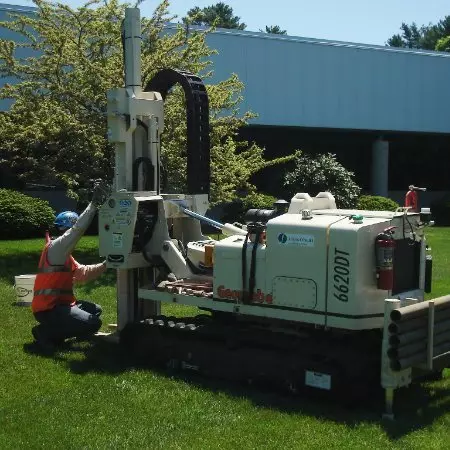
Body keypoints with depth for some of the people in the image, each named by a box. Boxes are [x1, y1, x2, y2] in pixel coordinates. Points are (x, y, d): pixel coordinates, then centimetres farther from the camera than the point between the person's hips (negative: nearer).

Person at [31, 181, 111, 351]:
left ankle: (55, 330, 10)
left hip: (60, 303, 11)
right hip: (48, 308, -11)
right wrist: (94, 205, -29)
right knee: (93, 323, -19)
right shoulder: (54, 248, -12)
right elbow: (76, 231, -26)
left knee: (95, 310, 23)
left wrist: (105, 264, 7)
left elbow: (82, 273, 20)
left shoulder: (65, 255, 21)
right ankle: (45, 333, -7)